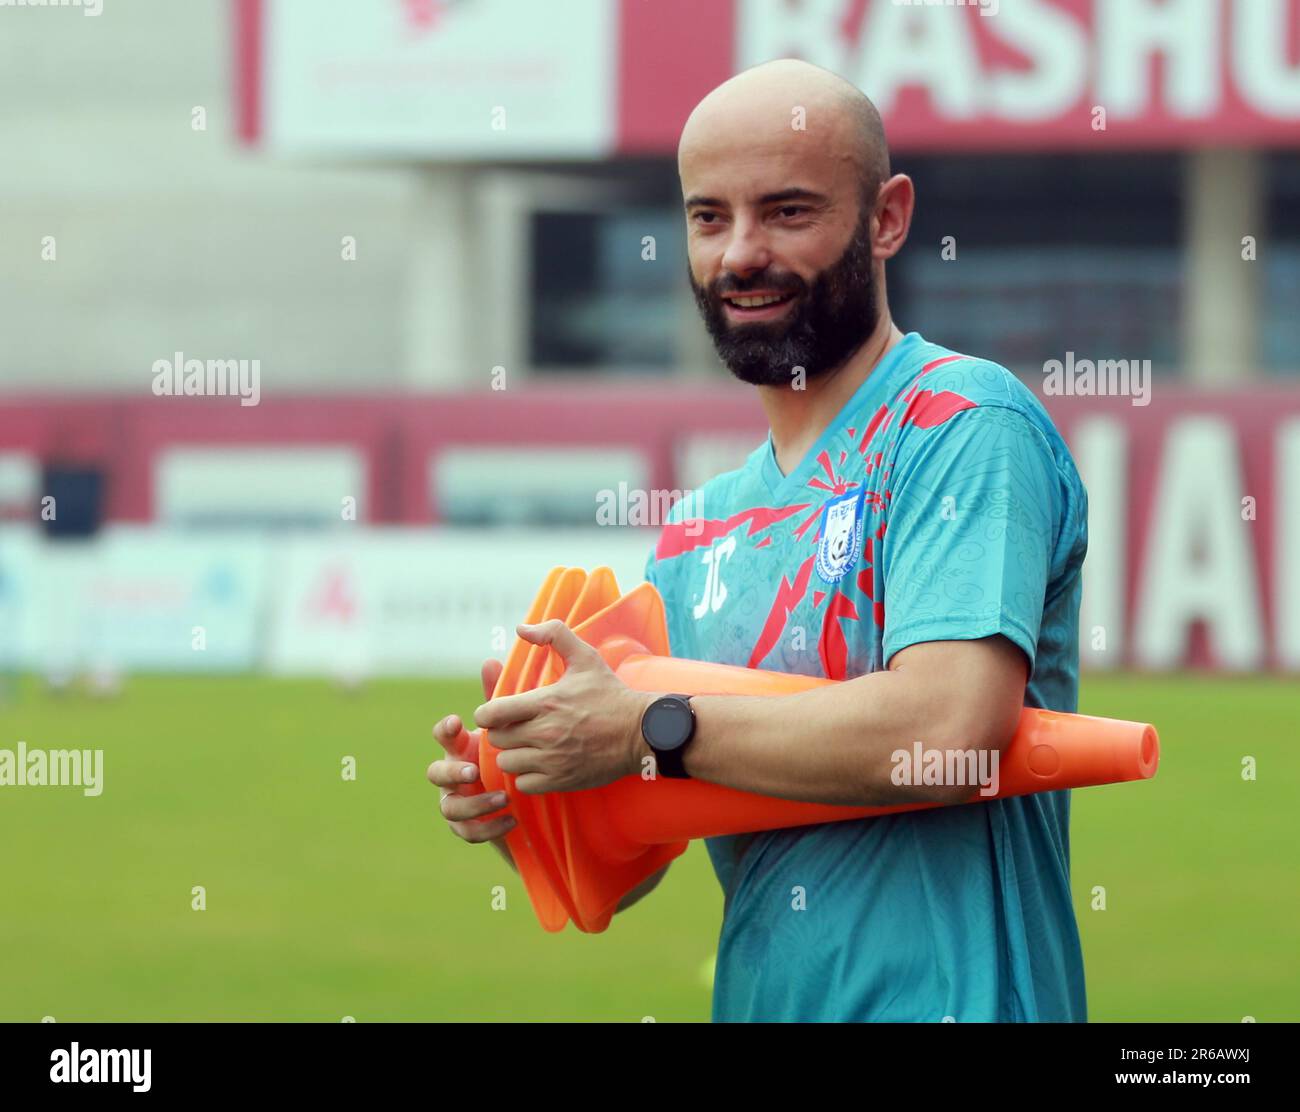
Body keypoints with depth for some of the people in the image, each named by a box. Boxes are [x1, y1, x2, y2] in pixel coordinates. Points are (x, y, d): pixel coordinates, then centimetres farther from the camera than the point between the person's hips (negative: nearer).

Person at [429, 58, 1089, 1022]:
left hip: (940, 998, -6)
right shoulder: (702, 527, 13)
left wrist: (647, 728, -13)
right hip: (754, 999, 6)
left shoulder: (968, 423, -8)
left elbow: (946, 729, -22)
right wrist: (519, 811, -5)